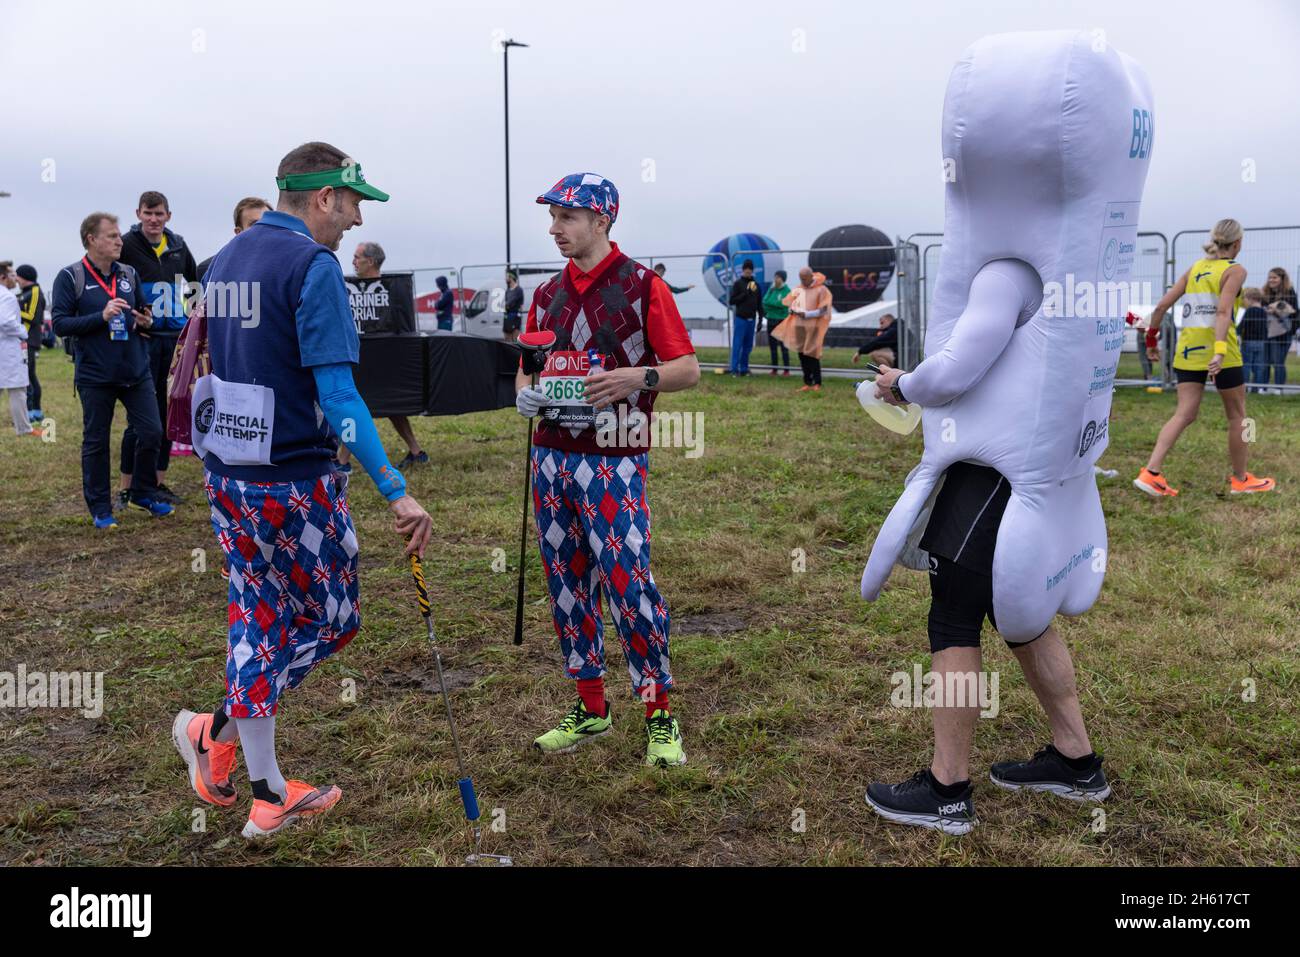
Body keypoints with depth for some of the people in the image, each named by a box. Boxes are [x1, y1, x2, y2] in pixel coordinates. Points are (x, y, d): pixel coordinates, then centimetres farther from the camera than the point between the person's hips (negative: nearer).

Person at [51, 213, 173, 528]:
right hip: (95, 376, -4)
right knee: (96, 442, 7)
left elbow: (144, 312, 18)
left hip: (136, 372, 4)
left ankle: (143, 493, 23)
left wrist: (146, 321, -5)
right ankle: (100, 507, 19)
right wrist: (101, 317, -21)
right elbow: (60, 323, -10)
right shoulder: (70, 277, -6)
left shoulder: (129, 274, 7)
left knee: (151, 432, 4)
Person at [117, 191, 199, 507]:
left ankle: (159, 483, 19)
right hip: (142, 340, -5)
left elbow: (196, 281, 24)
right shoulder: (126, 245, -8)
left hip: (175, 338, 5)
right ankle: (126, 489, 6)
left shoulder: (178, 246, 8)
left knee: (167, 414, 9)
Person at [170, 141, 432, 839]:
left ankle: (266, 794, 21)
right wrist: (396, 492, -22)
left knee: (259, 619, 15)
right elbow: (337, 395, -21)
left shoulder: (226, 258, 12)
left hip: (226, 472, 8)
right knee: (330, 620, 12)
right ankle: (216, 731, 14)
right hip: (292, 481, -8)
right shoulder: (312, 264, -14)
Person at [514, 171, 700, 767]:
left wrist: (636, 376, -22)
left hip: (614, 461, -6)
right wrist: (525, 394, -2)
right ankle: (590, 710, 23)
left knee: (626, 583, -10)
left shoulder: (642, 286, -3)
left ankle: (660, 717, 5)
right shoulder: (547, 294, 15)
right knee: (566, 583, 10)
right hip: (551, 457, 6)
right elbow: (527, 371, 21)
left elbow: (687, 369, -4)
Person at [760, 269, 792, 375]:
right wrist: (776, 304, -14)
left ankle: (786, 370, 1)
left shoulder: (787, 290, -7)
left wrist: (770, 304, -9)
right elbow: (765, 301, 1)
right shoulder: (771, 289, 8)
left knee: (783, 346, -4)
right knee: (772, 345, 9)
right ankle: (774, 369, 16)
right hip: (771, 320, 6)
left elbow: (783, 304, -17)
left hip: (782, 320, -6)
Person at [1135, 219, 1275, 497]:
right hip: (1219, 350, -5)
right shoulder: (1235, 270, -4)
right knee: (1237, 416, 12)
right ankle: (1240, 480, 22)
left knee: (1184, 414, 3)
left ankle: (1151, 473, -13)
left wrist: (1152, 338, 19)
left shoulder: (1194, 268, 12)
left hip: (1187, 349, 5)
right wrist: (1219, 352, -28)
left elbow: (1161, 306, 8)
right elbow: (1223, 311, -19)